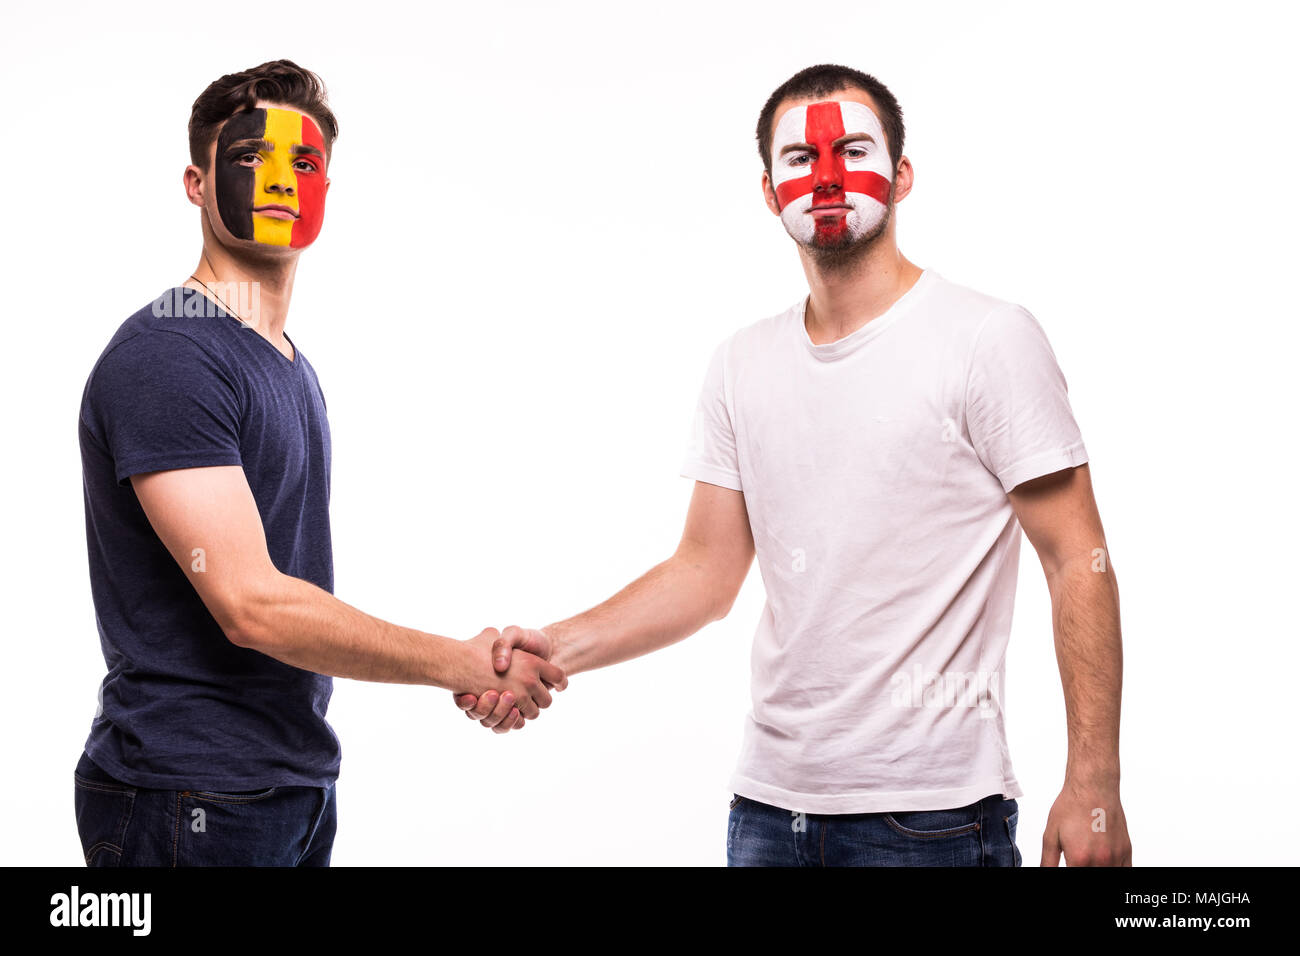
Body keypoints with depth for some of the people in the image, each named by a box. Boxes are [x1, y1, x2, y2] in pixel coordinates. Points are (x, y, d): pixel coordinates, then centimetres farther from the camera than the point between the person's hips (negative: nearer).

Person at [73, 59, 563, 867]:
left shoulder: (292, 367, 14)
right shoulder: (165, 360, -16)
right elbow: (252, 605, -23)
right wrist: (466, 665, -16)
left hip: (298, 787, 8)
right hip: (192, 801, -8)